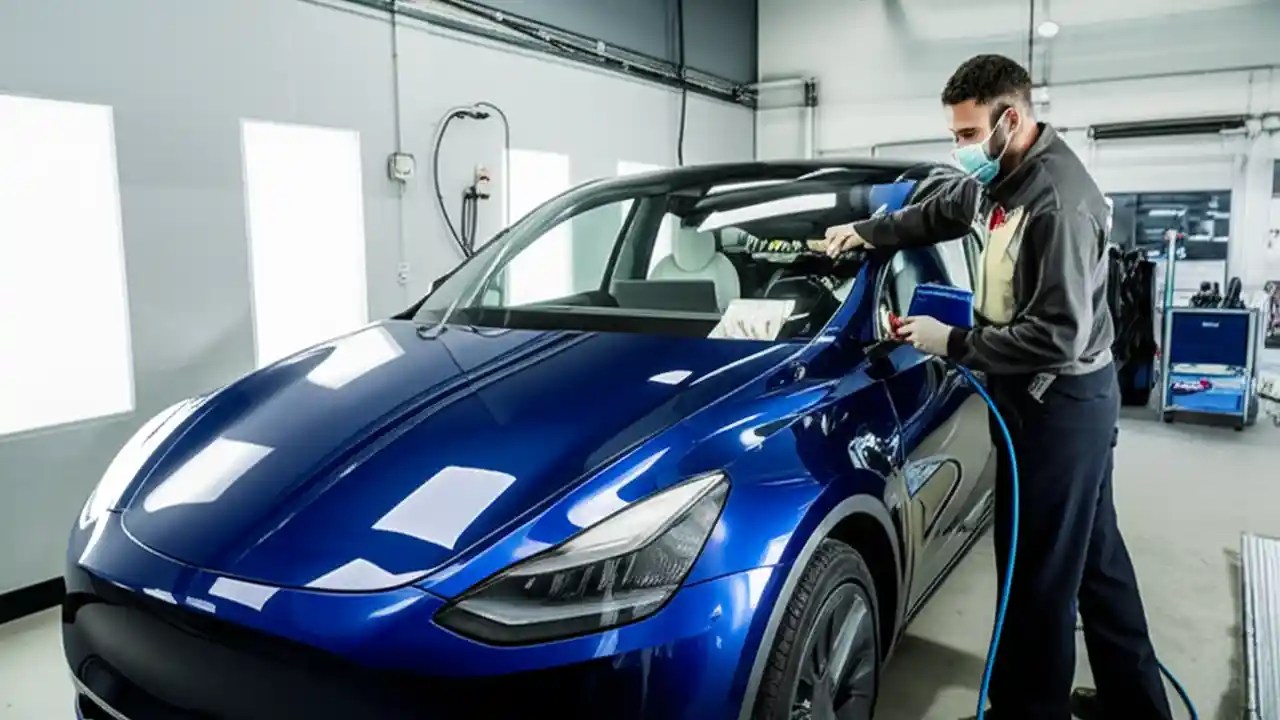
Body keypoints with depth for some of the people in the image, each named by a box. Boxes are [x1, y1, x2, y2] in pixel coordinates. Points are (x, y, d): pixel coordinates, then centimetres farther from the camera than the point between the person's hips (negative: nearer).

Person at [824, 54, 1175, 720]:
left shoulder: (1059, 199, -25)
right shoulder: (999, 177, 5)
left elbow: (1059, 336, -27)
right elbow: (939, 213, 26)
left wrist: (954, 344, -20)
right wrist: (867, 232, 19)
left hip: (1061, 404, -10)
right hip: (1048, 398, 10)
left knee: (1040, 568, 1)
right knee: (1095, 555, 18)